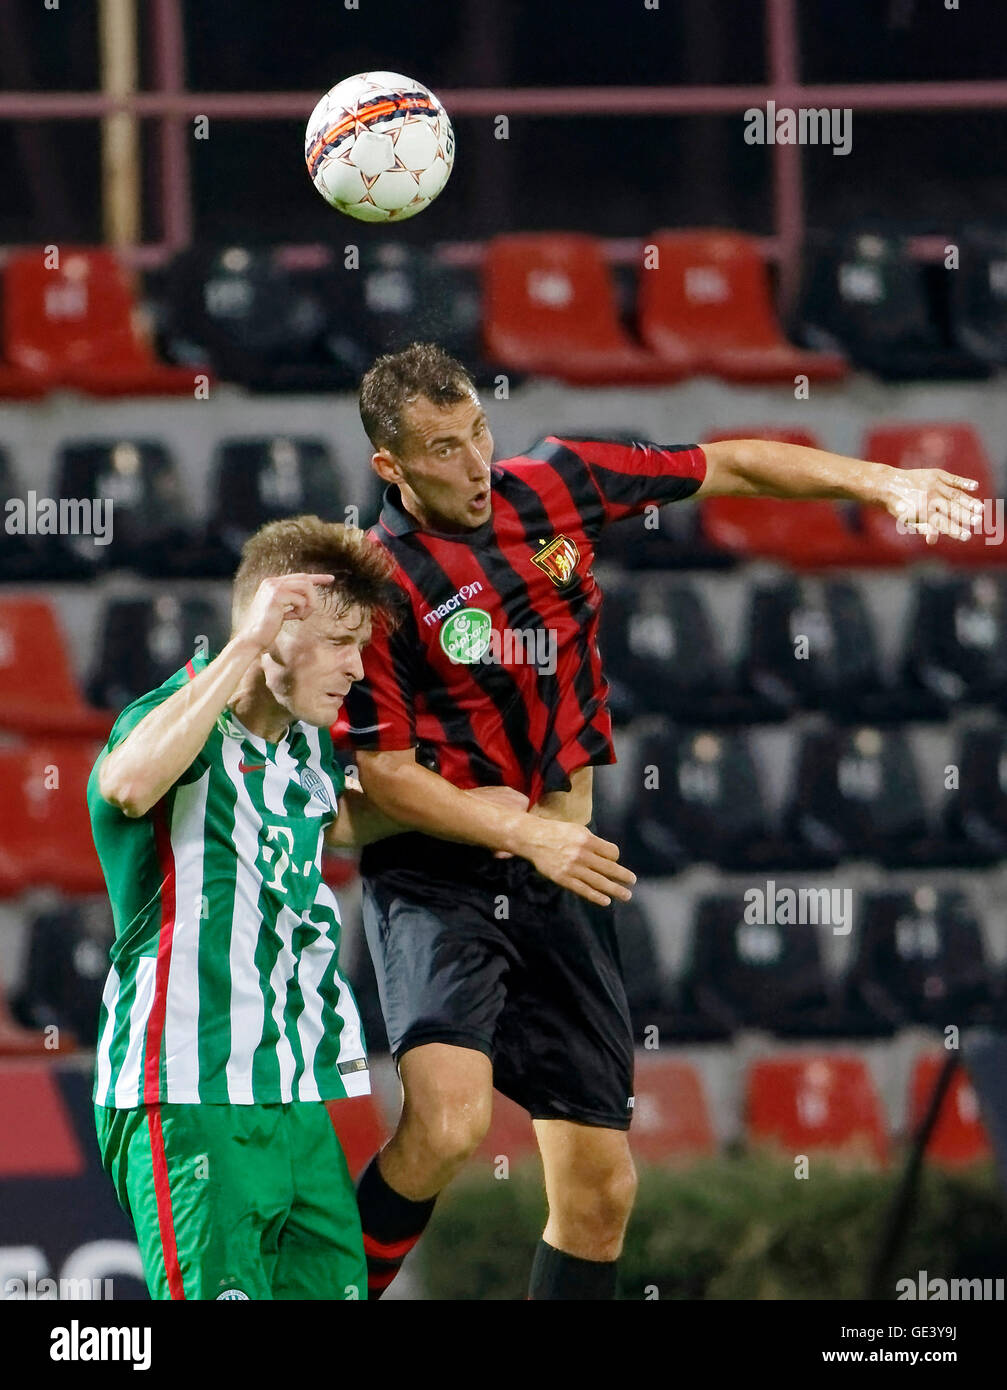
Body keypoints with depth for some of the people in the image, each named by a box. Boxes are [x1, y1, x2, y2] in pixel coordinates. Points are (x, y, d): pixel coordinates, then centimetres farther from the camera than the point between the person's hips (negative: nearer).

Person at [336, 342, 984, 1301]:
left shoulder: (555, 485, 2)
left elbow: (730, 466, 14)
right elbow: (378, 771, -11)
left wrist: (879, 483, 5)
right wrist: (527, 833, -18)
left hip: (559, 887, 6)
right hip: (437, 875, -6)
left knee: (599, 1189, 3)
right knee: (448, 1123, -30)